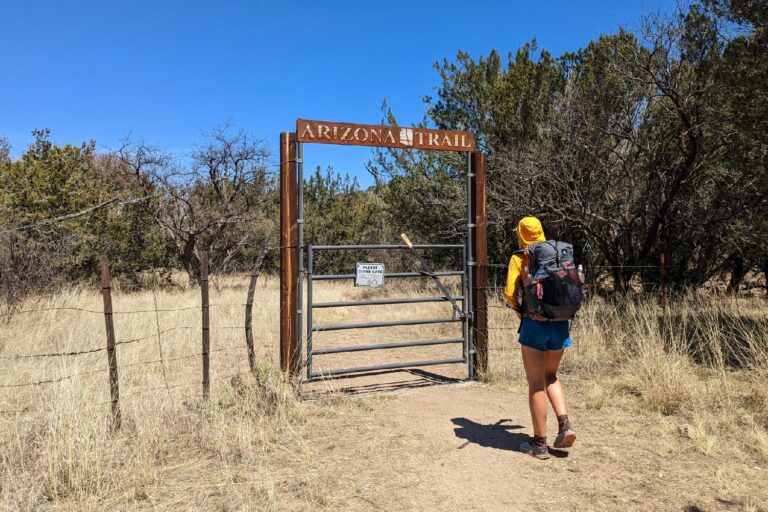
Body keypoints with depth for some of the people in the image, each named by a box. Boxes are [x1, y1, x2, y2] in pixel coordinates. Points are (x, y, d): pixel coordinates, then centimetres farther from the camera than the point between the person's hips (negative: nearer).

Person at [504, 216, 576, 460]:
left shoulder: (519, 257, -3)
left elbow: (510, 294, -10)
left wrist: (518, 309, 8)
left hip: (534, 324, -4)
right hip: (560, 324, 5)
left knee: (536, 383, 4)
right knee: (551, 377, 23)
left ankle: (540, 444, 10)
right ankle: (565, 424, 6)